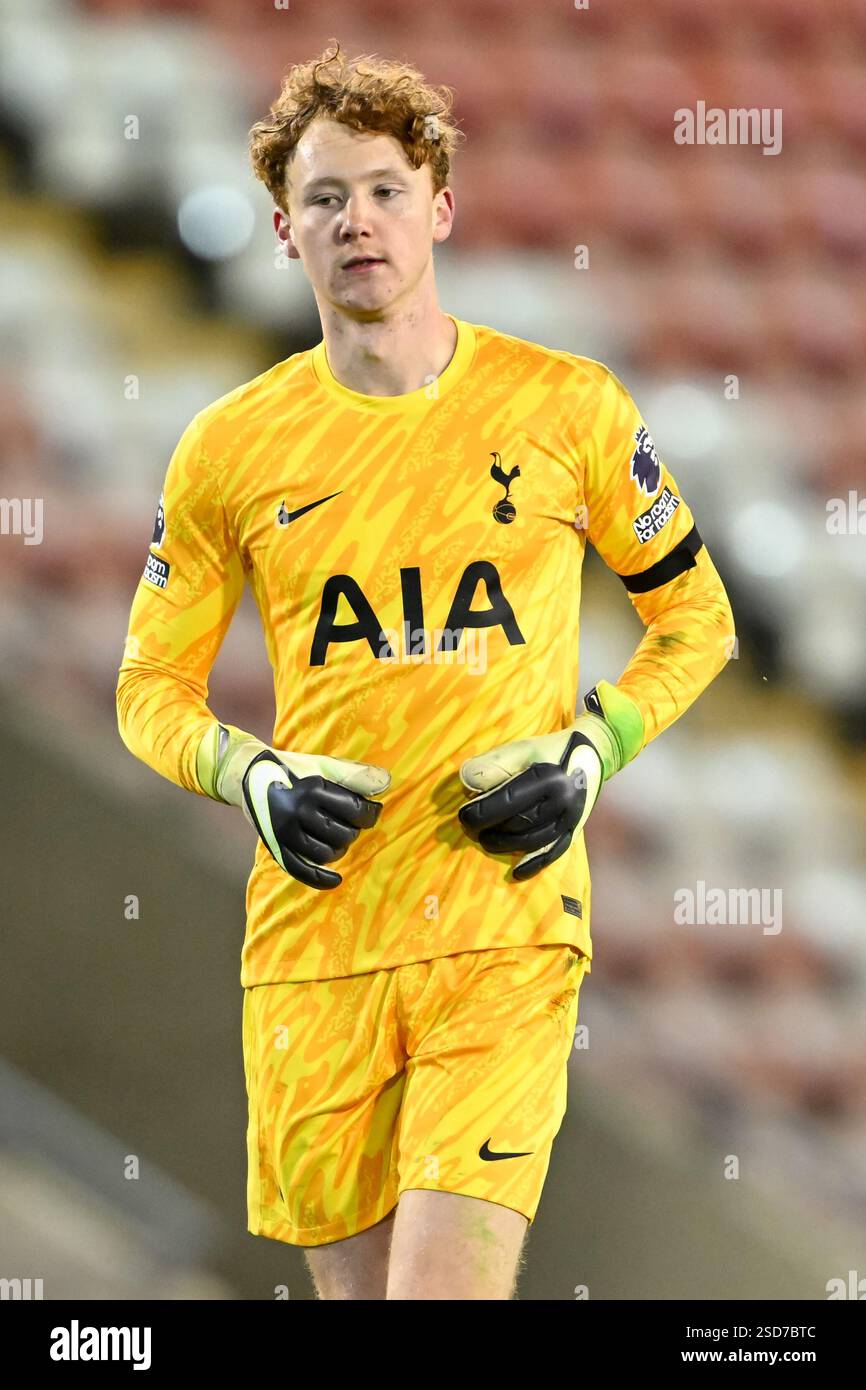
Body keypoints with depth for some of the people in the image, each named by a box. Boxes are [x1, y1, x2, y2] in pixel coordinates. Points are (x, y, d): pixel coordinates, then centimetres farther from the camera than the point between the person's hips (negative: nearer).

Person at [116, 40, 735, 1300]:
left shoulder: (567, 407, 3)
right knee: (355, 1281, 9)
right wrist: (251, 780, -6)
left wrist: (594, 752, -3)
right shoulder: (230, 449, 6)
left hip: (508, 925, -2)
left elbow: (698, 622, 14)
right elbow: (151, 688, 14)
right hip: (312, 941, 2)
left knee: (446, 1283, -16)